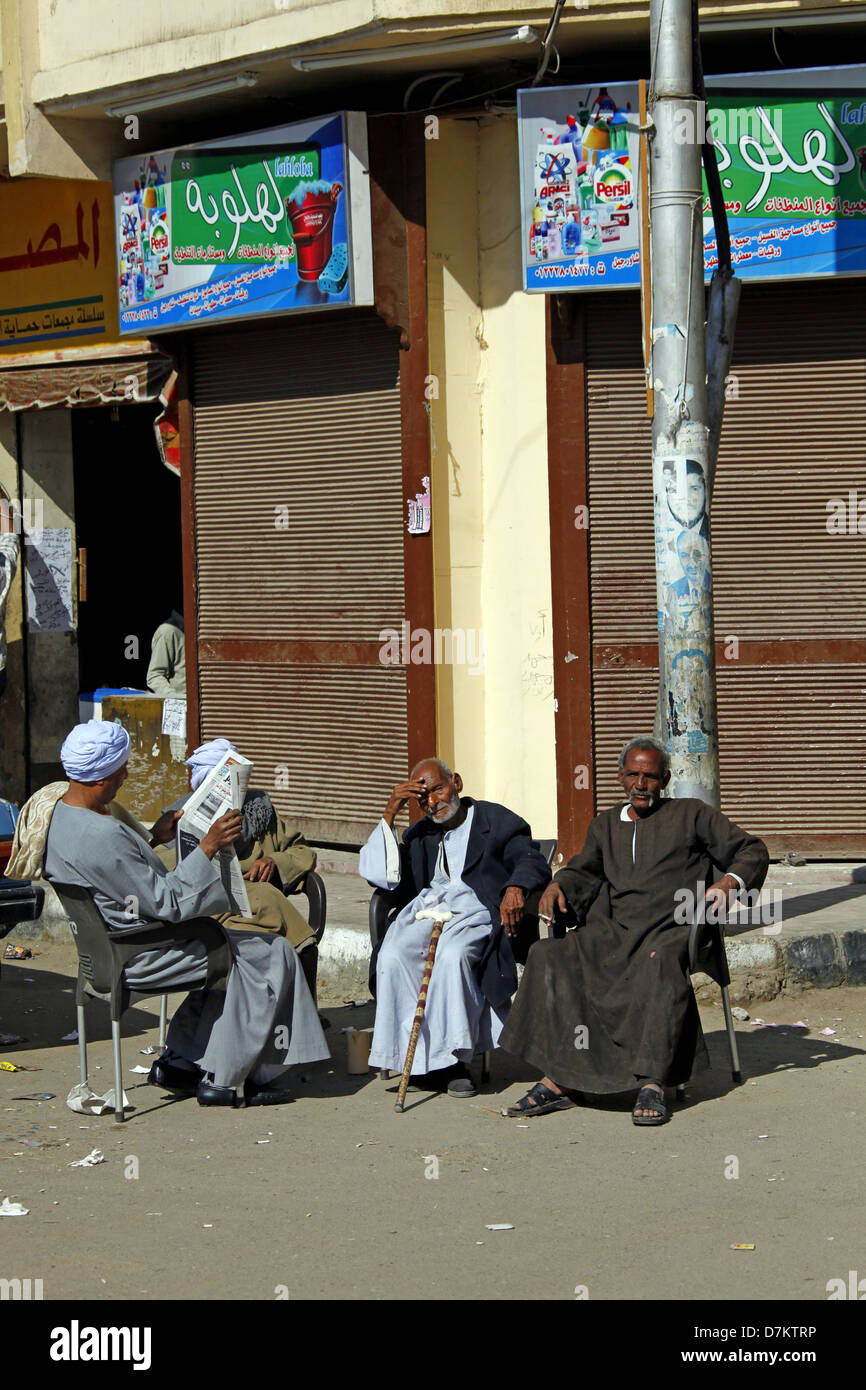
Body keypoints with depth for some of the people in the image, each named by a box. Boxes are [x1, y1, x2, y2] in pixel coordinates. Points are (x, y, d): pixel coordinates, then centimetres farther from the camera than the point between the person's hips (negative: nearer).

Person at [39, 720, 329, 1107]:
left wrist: (152, 838, 13)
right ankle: (221, 1077, 3)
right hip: (139, 956, -10)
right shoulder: (101, 835, -30)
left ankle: (179, 1061, 21)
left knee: (226, 948, 25)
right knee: (271, 955, -4)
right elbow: (167, 904, -24)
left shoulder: (60, 813, 1)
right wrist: (207, 847, -21)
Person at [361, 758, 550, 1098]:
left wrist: (516, 888, -25)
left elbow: (533, 862, -2)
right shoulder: (418, 835, 26)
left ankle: (450, 1057, -31)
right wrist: (389, 814, 4)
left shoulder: (495, 821, 14)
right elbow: (382, 875, 11)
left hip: (473, 913, -3)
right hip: (422, 910, 4)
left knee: (452, 954, -38)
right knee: (392, 957, -30)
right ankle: (420, 1059, -28)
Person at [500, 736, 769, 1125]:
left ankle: (652, 1085, -41)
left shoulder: (691, 815, 15)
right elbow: (583, 870, 21)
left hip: (670, 930, -4)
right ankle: (557, 1081, -27)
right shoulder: (606, 824, 28)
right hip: (612, 932, 4)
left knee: (661, 962, -41)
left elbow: (752, 851, 12)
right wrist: (558, 886, -2)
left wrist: (729, 882, -8)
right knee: (549, 958, -25)